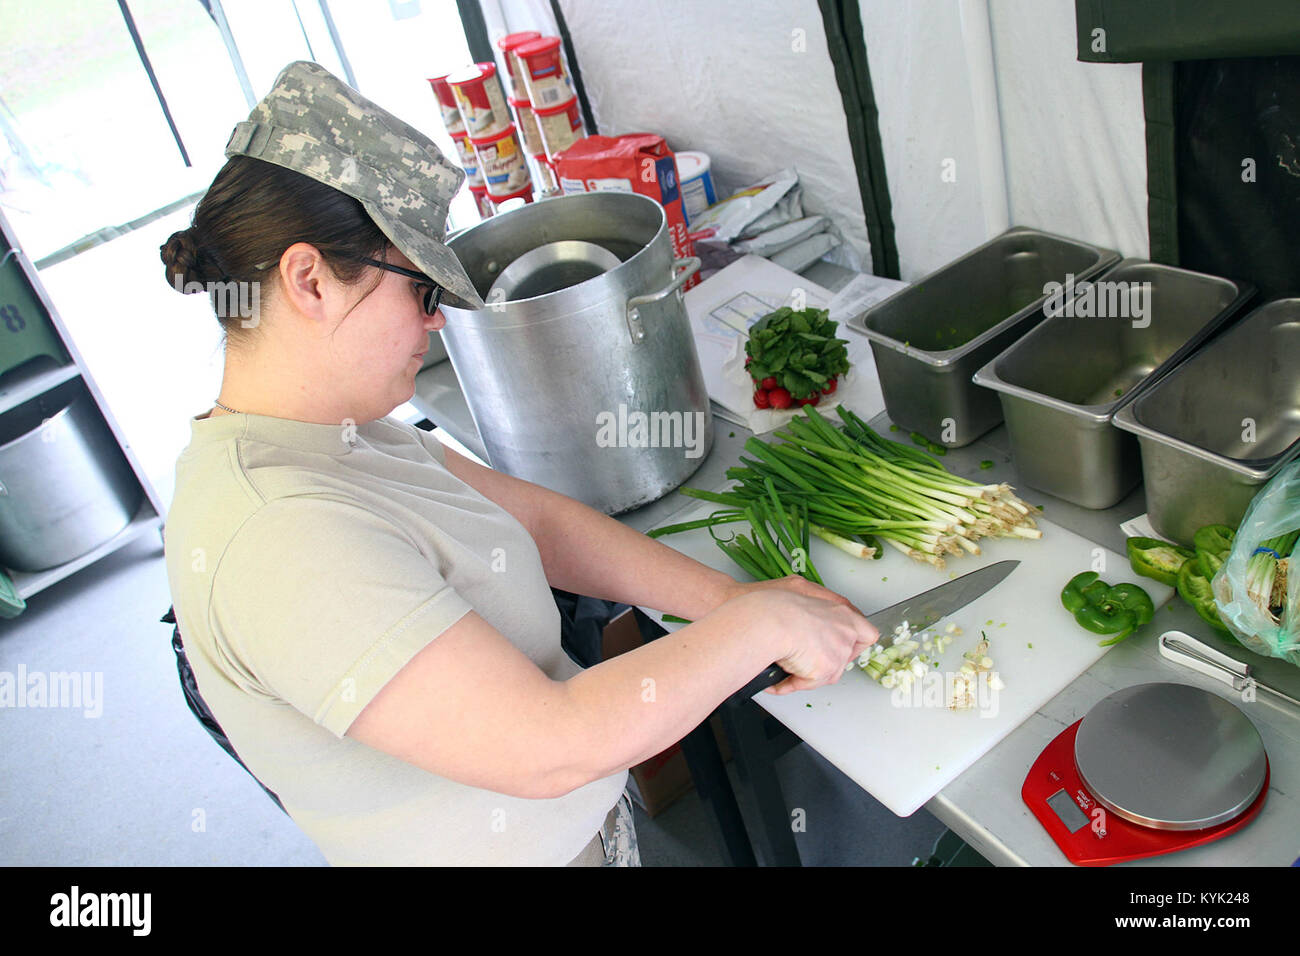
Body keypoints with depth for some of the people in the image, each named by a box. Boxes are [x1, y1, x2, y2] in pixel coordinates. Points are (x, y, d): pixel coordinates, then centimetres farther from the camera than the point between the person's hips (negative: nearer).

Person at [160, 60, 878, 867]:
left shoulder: (336, 429, -2)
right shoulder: (278, 539, -32)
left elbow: (539, 518, 0)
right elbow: (551, 750, -33)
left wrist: (723, 595, -8)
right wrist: (760, 622, -23)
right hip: (527, 846, -7)